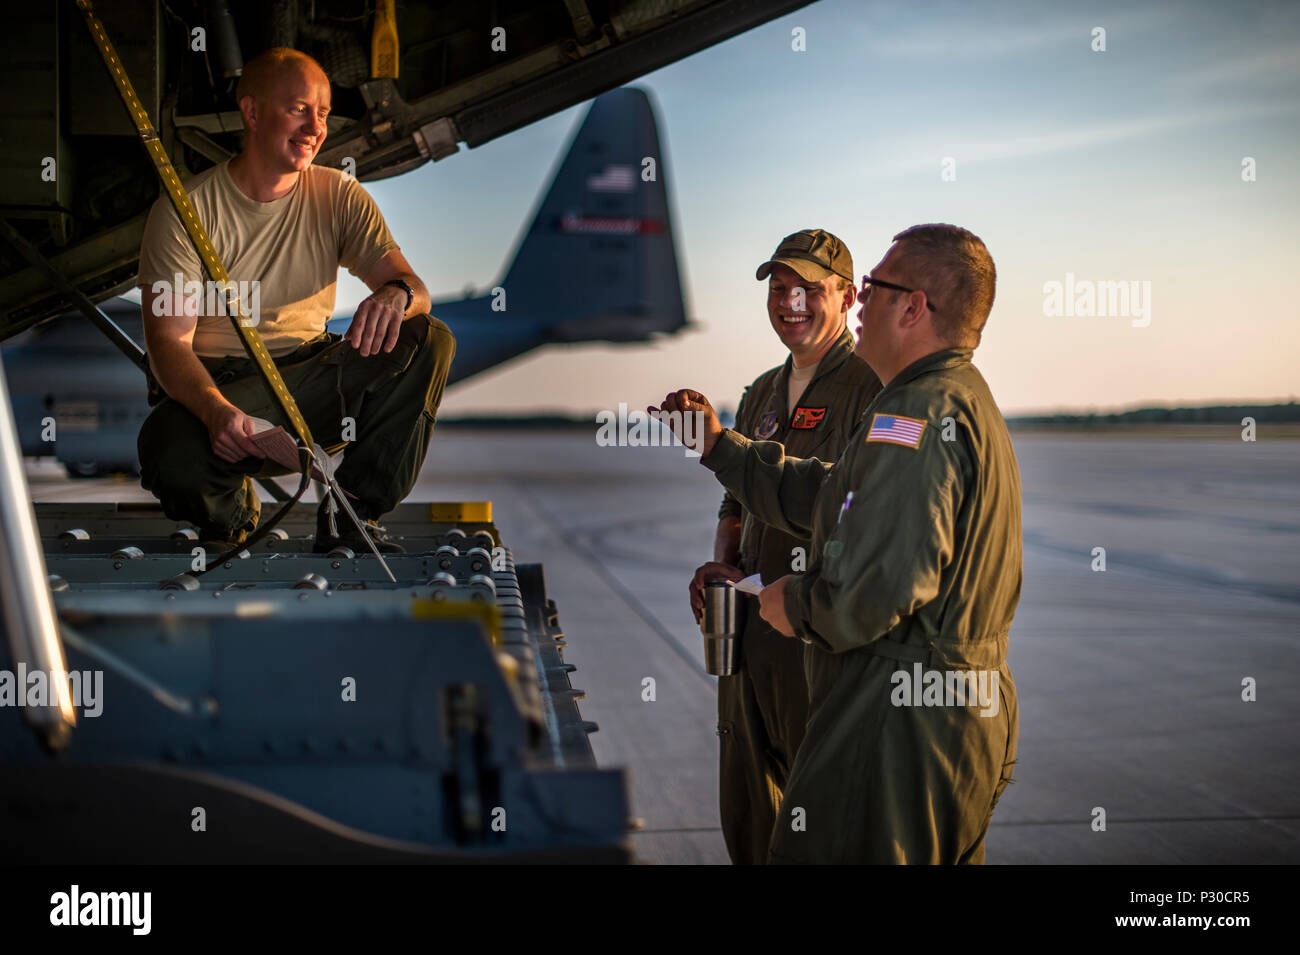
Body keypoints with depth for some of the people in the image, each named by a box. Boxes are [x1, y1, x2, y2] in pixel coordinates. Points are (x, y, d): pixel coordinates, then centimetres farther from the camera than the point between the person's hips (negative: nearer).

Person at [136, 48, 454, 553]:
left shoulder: (339, 197, 3)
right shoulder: (184, 209, -9)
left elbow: (410, 284, -4)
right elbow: (169, 341, -15)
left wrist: (396, 295, -32)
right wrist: (218, 410, -36)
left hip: (310, 374, 4)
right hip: (213, 383, -4)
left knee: (430, 340, -20)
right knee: (174, 458, -38)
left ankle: (350, 518, -12)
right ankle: (233, 514, 3)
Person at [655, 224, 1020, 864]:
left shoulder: (916, 413, -19)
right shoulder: (968, 404, 16)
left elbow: (881, 588, -29)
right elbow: (821, 496, 24)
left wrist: (796, 606, -11)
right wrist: (718, 445, 25)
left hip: (897, 726, -11)